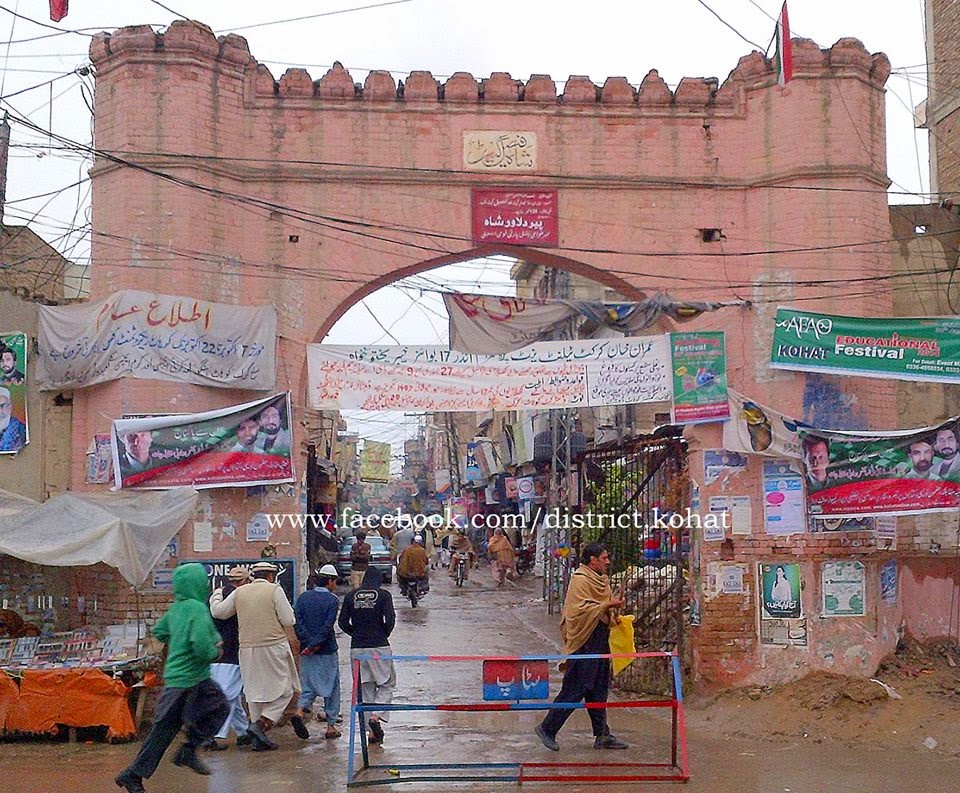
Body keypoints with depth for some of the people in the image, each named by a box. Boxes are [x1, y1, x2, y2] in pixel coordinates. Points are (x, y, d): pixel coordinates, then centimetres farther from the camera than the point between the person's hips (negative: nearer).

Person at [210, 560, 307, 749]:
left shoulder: (239, 592, 6)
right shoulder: (275, 590, -5)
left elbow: (218, 612, 14)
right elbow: (289, 620, -8)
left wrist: (215, 597, 33)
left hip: (248, 649, 5)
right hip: (274, 647, -4)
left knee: (254, 692, 12)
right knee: (283, 690, 4)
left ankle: (259, 739, 13)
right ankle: (261, 724, -13)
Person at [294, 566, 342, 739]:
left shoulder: (303, 598, 5)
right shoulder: (332, 600, -7)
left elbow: (298, 622, -4)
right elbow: (328, 626, -16)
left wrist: (309, 643, -8)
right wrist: (315, 644, -14)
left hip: (307, 650, 3)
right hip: (327, 651, -3)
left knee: (308, 686, 11)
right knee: (331, 687, 9)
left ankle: (300, 710, -16)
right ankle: (331, 725, 11)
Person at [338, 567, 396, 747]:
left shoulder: (351, 596, 6)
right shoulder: (383, 595, -3)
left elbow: (343, 623, 4)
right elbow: (390, 620, -11)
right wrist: (384, 635, 5)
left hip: (357, 649, 3)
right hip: (379, 647, -3)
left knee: (365, 689, 10)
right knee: (387, 684, 12)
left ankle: (372, 733, 11)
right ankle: (376, 716, -11)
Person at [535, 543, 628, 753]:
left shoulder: (601, 580, 15)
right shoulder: (580, 580, -14)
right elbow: (580, 609, -23)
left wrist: (613, 614, 7)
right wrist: (608, 606, -21)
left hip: (600, 641, 9)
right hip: (584, 642, -9)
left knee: (599, 689, 11)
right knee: (575, 688, -6)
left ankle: (602, 735, 17)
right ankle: (547, 728, 4)